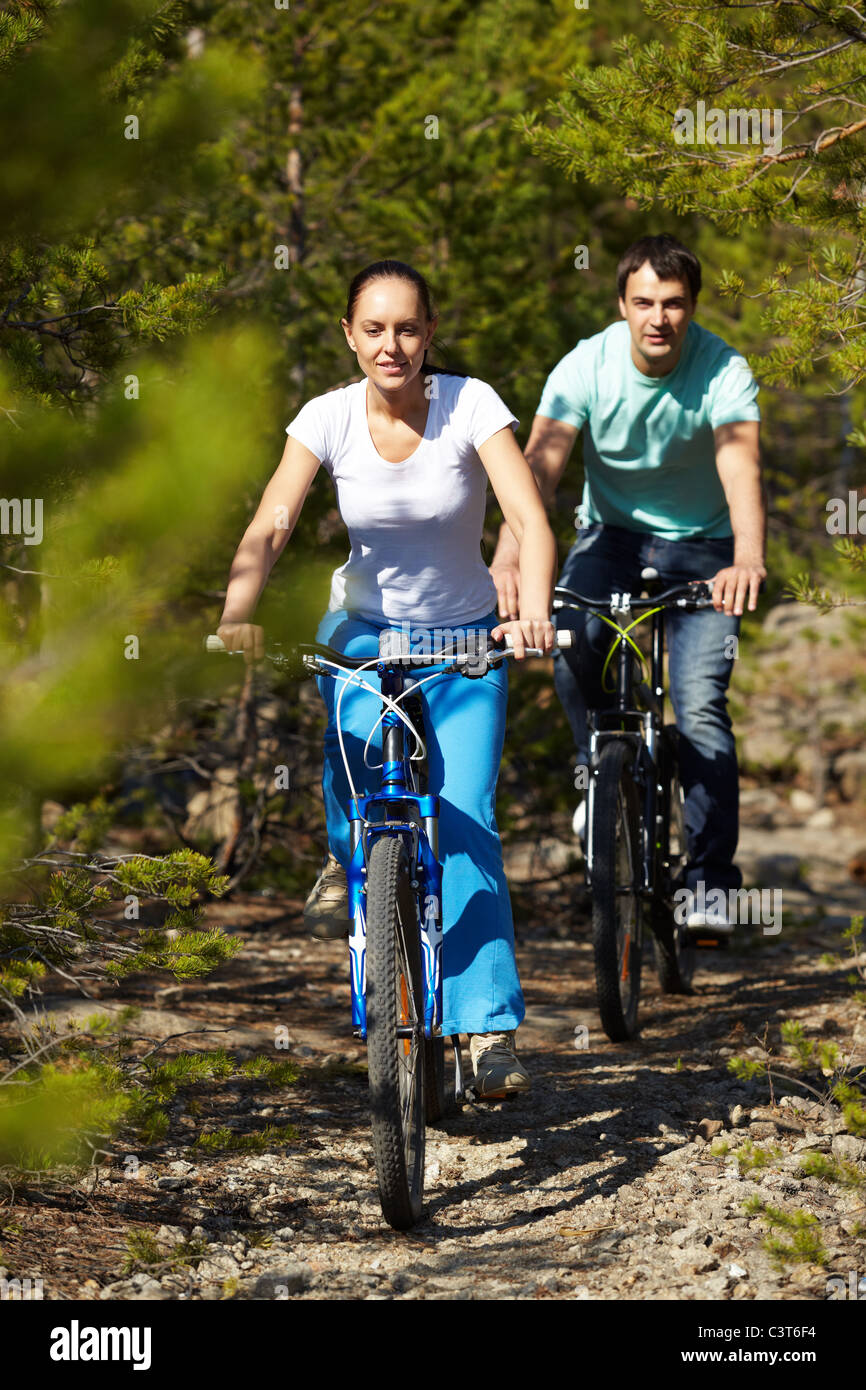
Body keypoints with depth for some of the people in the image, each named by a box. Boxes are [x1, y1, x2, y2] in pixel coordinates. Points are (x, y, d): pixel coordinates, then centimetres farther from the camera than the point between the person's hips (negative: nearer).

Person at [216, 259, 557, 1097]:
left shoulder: (470, 405, -16)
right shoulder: (329, 417, -12)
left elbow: (530, 519, -26)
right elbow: (270, 525, -21)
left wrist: (533, 609, -45)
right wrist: (235, 616, -40)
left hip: (465, 642, -1)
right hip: (364, 631, 1)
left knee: (465, 824, -15)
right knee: (363, 735, -31)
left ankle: (489, 1027, -11)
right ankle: (349, 857, 2)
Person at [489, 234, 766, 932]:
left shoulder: (725, 371, -21)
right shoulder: (587, 366, -18)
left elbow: (740, 463, -37)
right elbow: (541, 462, -30)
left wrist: (748, 559, -56)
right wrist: (508, 557, -48)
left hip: (702, 544, -1)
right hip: (612, 533, 1)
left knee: (701, 706, -15)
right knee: (573, 638, -30)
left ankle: (712, 879, -3)